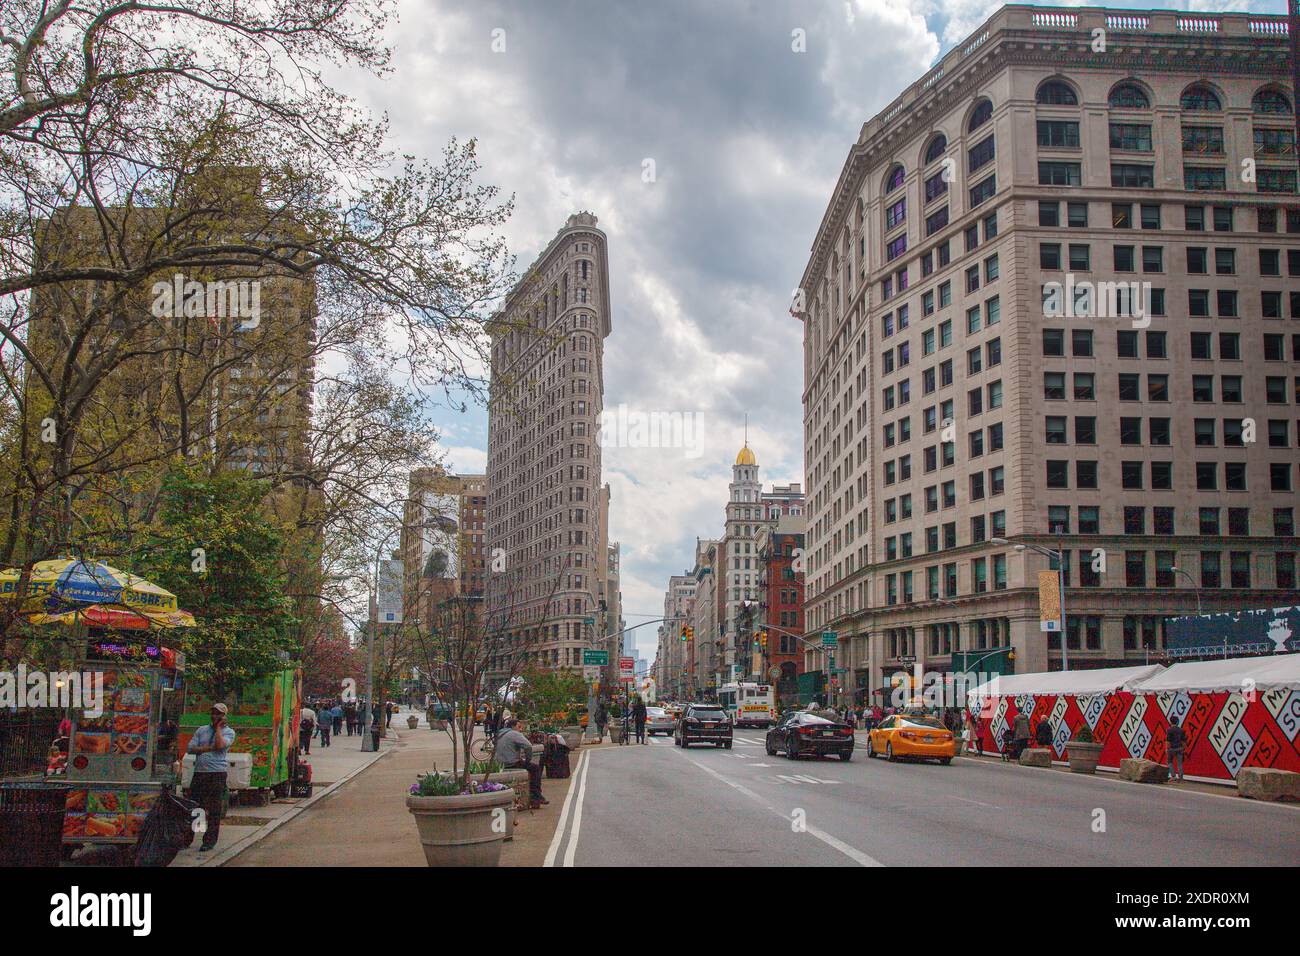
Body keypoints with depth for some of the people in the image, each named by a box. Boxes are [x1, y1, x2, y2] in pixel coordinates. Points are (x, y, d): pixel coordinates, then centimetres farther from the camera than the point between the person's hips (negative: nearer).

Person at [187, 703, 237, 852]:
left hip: (217, 773, -4)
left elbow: (220, 745, -15)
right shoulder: (201, 730, 16)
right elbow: (190, 748, 7)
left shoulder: (229, 731, 5)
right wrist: (209, 748, -5)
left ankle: (209, 841, 4)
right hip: (199, 772, 4)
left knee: (214, 810, -3)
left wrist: (218, 728, -4)